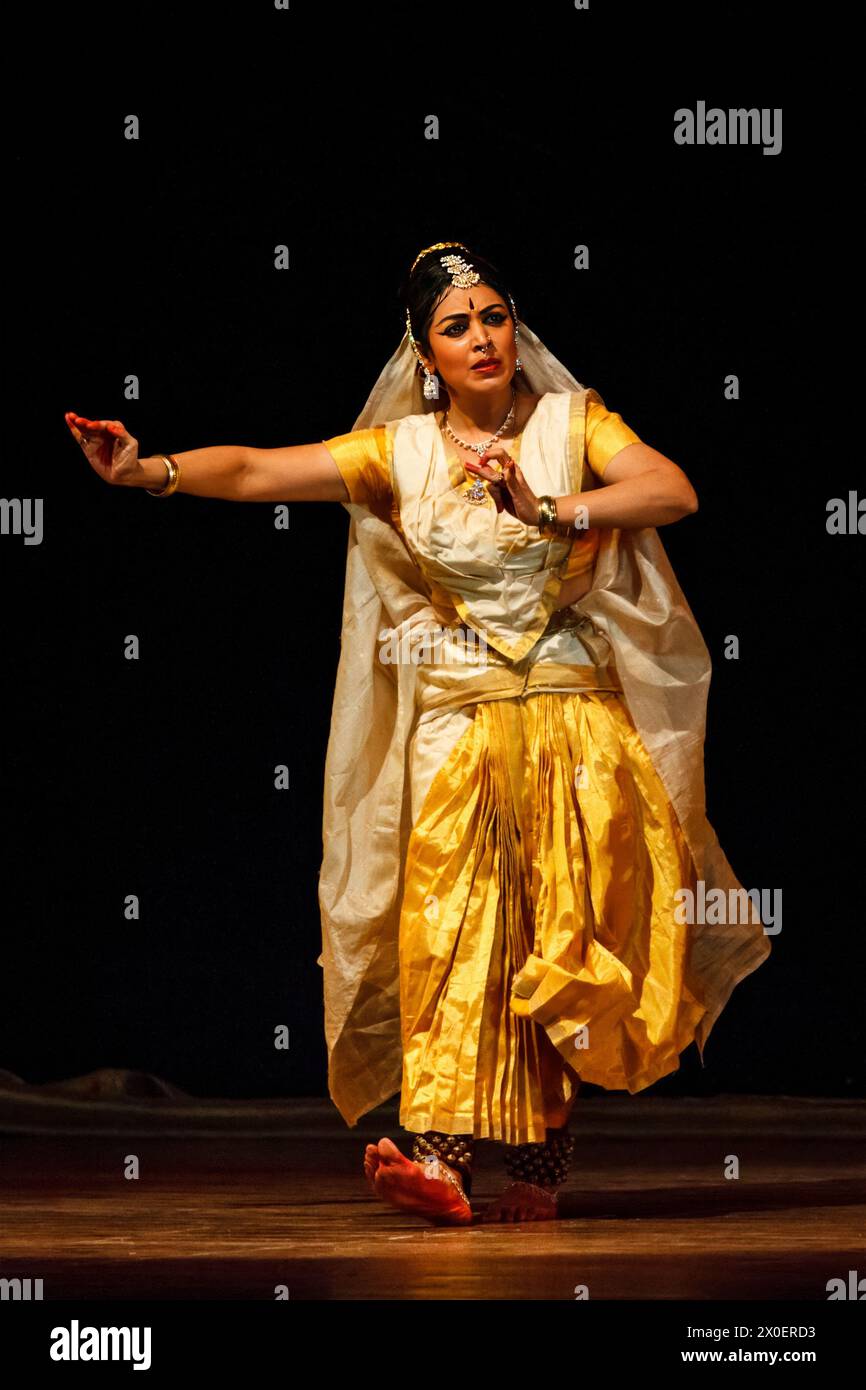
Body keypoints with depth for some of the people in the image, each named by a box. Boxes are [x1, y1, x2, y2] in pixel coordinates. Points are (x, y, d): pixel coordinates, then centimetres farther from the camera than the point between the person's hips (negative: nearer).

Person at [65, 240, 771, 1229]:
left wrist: (546, 509, -17)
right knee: (450, 929, -12)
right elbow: (256, 470, -5)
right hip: (455, 730, 1)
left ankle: (539, 1172, -1)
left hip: (573, 725, -1)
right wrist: (151, 471, -21)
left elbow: (676, 491, -11)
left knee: (555, 940, -6)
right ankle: (441, 1158, -20)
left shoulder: (573, 425, 3)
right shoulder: (399, 451, 5)